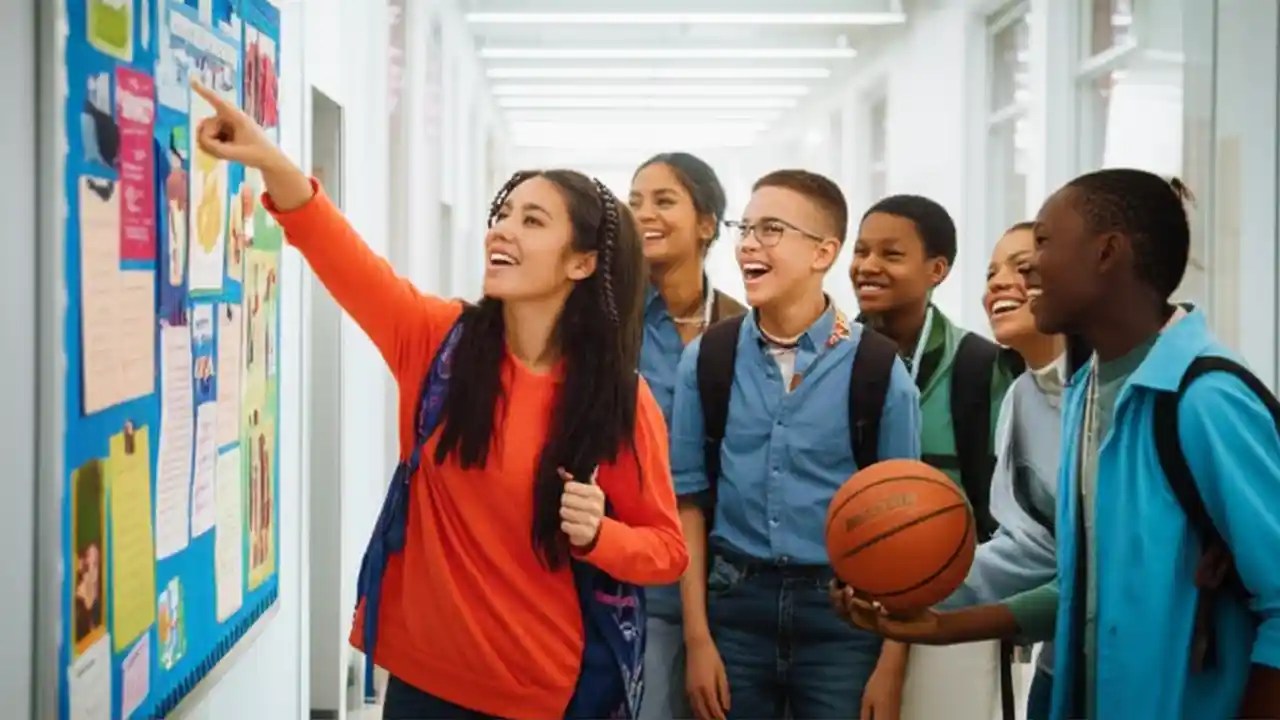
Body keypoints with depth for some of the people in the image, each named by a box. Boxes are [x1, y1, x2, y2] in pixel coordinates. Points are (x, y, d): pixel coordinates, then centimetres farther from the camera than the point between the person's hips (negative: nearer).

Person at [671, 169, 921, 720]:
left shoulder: (878, 368, -6)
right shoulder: (706, 358, -1)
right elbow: (689, 498, 3)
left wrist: (891, 664, -3)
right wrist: (697, 638, 0)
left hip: (843, 612, -1)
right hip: (735, 603, 2)